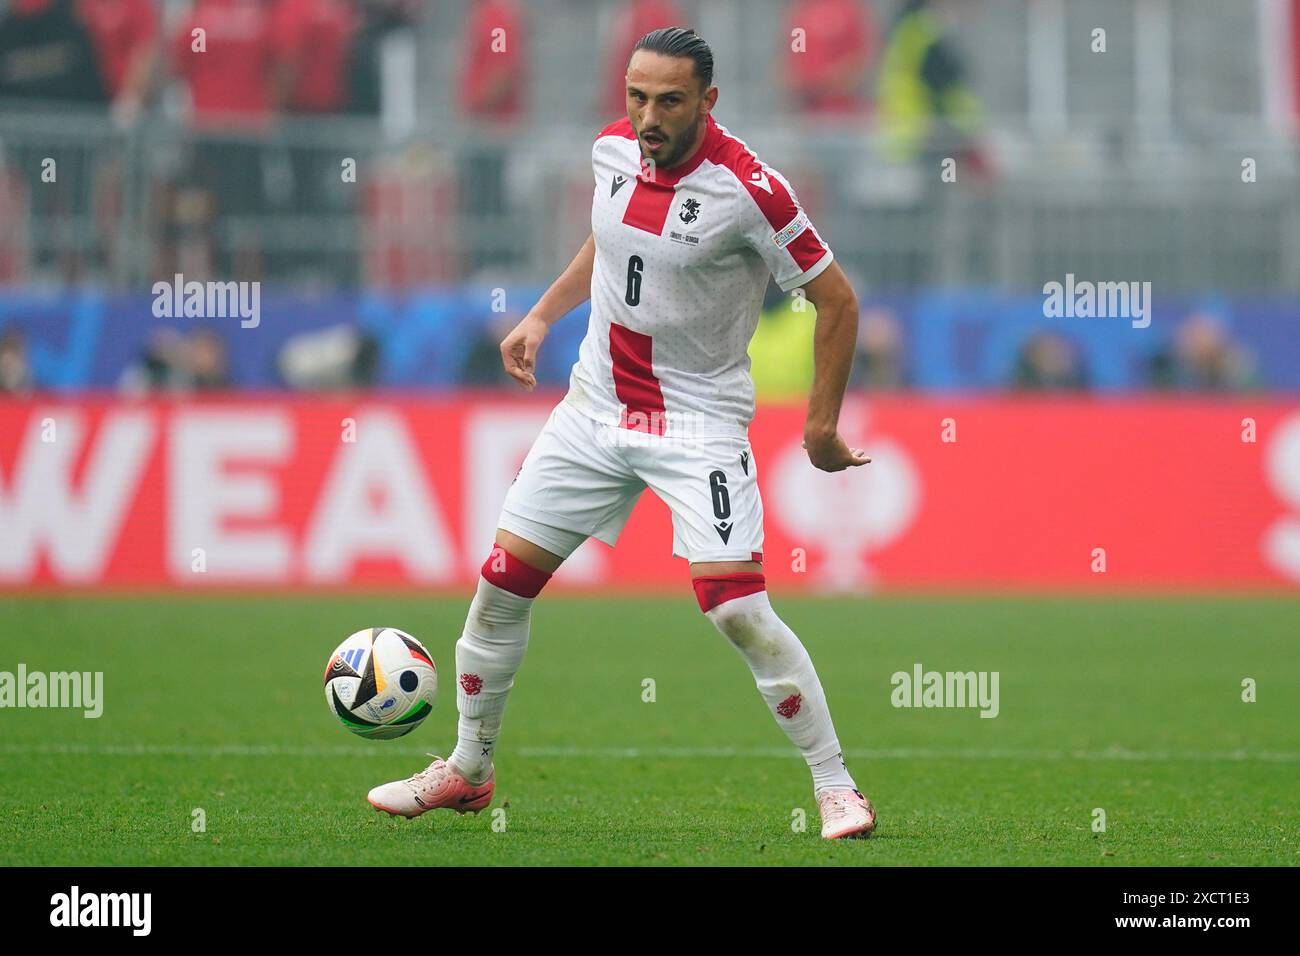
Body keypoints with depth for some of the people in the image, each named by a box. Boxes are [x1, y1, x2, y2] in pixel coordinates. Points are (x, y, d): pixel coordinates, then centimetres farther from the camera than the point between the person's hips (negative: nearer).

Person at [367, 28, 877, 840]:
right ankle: (467, 771, 24)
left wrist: (822, 424, -9)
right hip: (596, 405, 6)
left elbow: (837, 299, -11)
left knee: (738, 608, -19)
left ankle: (837, 787, -6)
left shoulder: (746, 187, -20)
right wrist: (544, 314, 15)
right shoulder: (613, 149, -1)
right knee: (503, 581, 6)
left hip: (699, 422, -6)